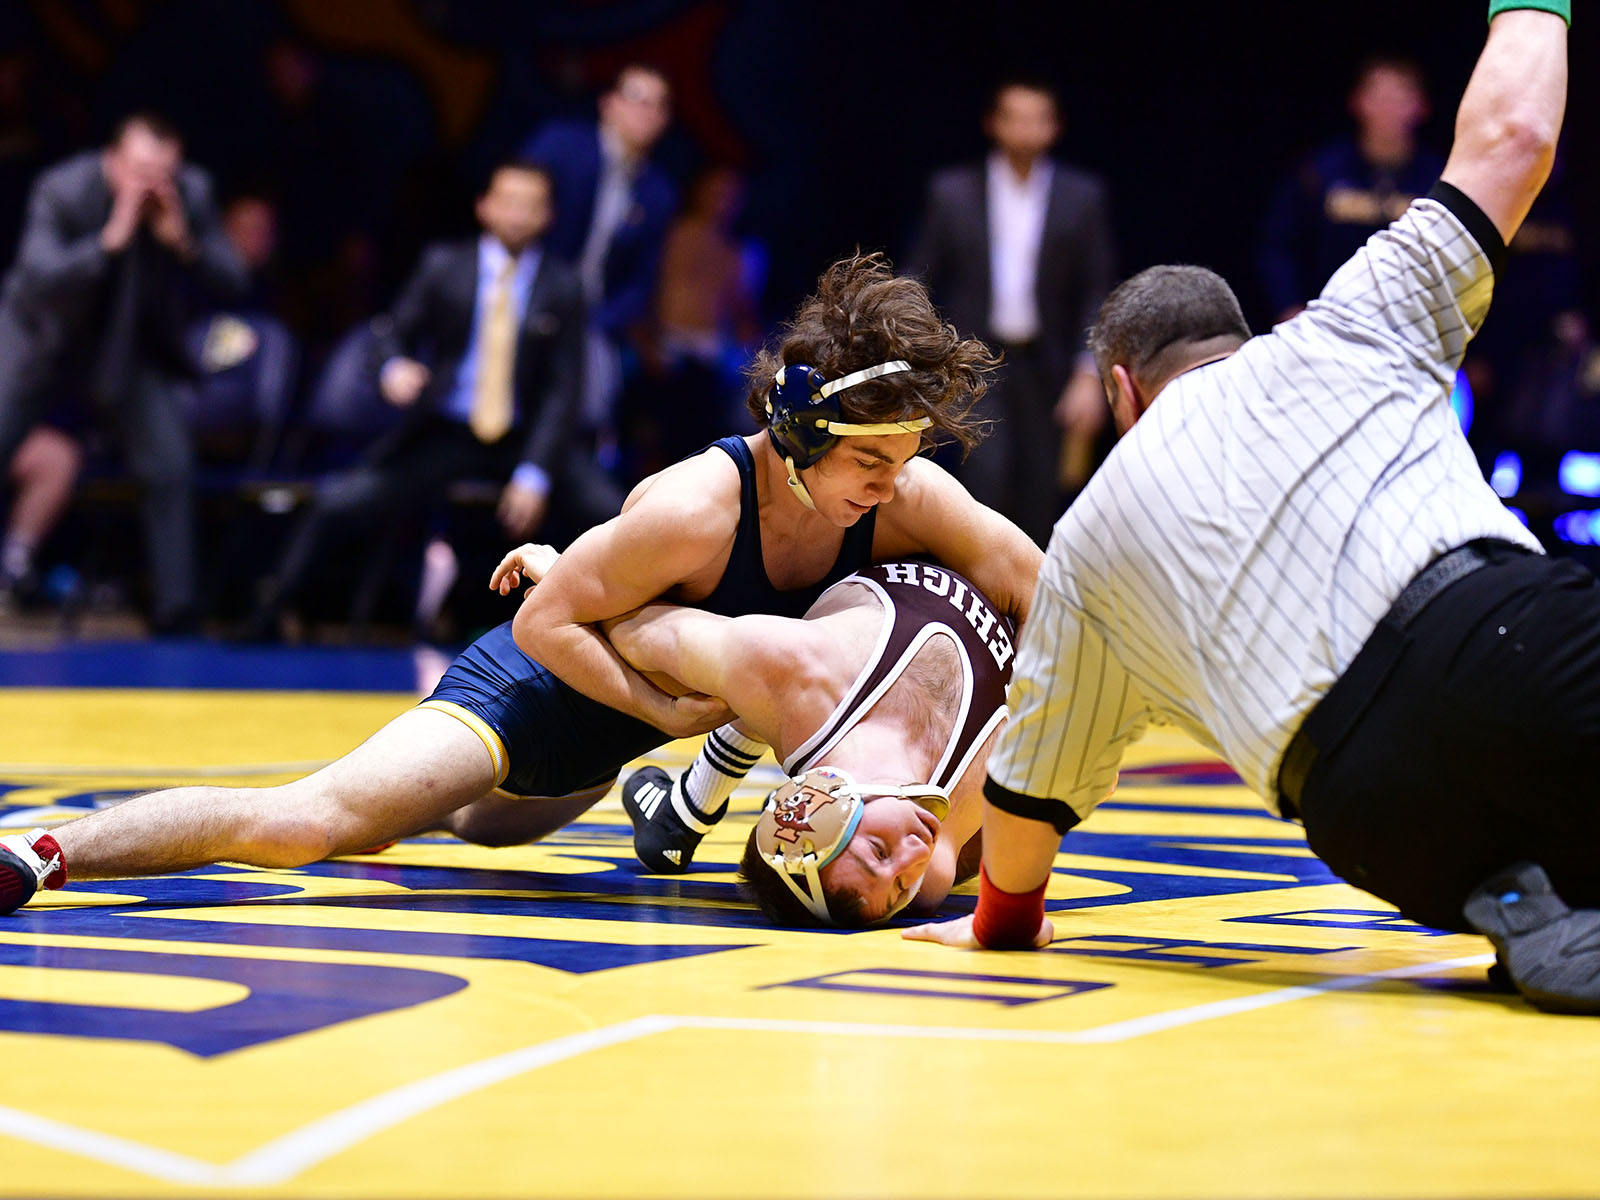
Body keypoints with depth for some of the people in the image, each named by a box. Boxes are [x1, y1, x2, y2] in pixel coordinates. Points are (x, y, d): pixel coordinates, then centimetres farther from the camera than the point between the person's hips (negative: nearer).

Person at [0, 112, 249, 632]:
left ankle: (175, 609, 0)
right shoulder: (62, 190, -25)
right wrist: (110, 240, -46)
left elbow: (232, 281, -16)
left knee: (171, 468, -9)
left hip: (129, 345, 2)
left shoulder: (191, 193, -17)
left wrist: (184, 242, -34)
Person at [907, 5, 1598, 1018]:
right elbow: (1512, 134, 24)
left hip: (1381, 824, 2)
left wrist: (1003, 921, 55)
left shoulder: (1088, 545, 28)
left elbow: (1028, 791, 35)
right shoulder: (1339, 336, 22)